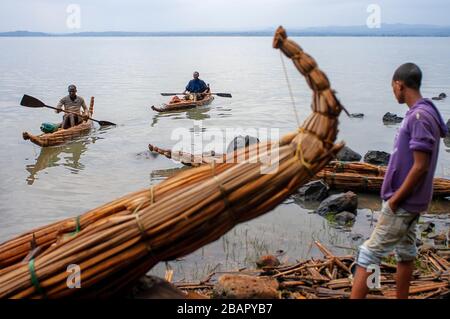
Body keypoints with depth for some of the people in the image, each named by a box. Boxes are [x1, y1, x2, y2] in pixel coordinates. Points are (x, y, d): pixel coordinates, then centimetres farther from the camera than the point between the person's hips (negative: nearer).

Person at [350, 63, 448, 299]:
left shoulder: (419, 117, -21)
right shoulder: (421, 113, 9)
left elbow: (420, 166, -24)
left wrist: (395, 199, -17)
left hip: (403, 202, -10)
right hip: (409, 200, 10)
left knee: (369, 253, -6)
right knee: (405, 252, 17)